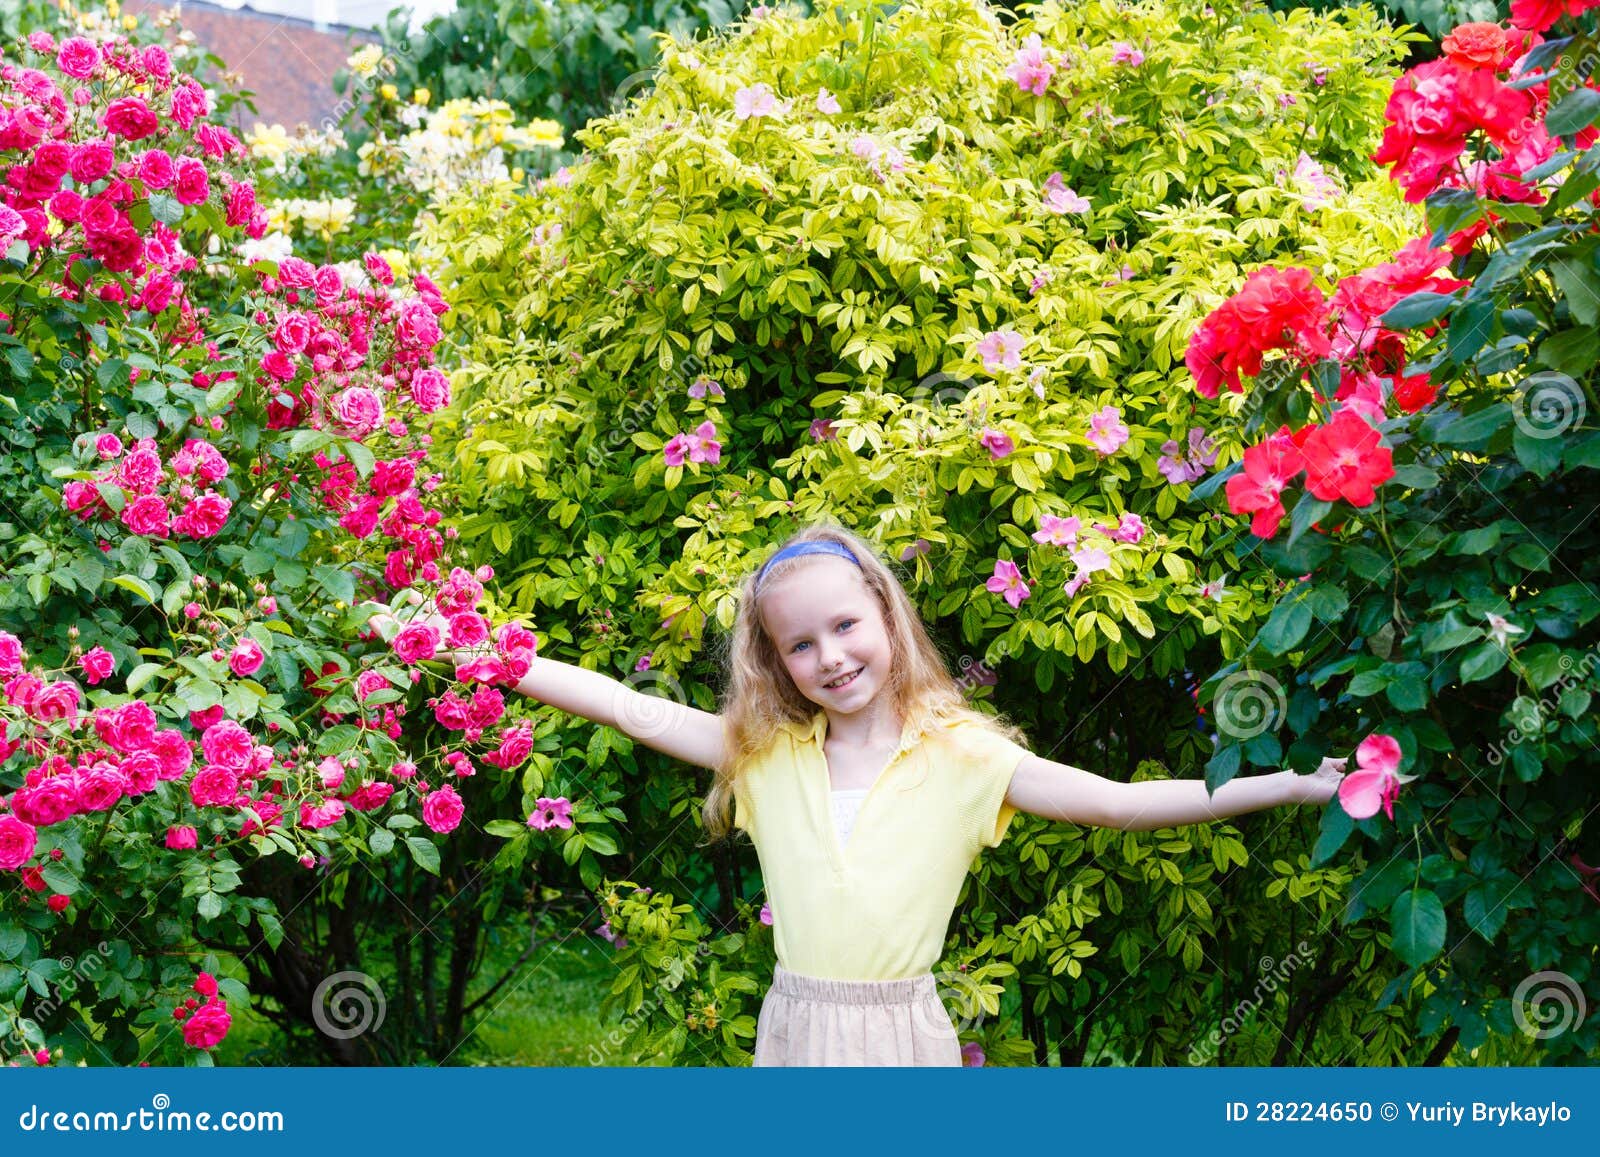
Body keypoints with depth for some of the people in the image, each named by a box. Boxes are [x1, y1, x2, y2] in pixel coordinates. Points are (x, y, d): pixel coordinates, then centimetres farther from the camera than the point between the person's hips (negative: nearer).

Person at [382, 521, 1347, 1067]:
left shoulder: (961, 757, -3)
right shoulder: (765, 753, 5)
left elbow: (1116, 803, -8)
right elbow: (627, 709, 5)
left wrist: (1294, 785, -16)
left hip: (902, 1034, -2)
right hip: (796, 1030, 3)